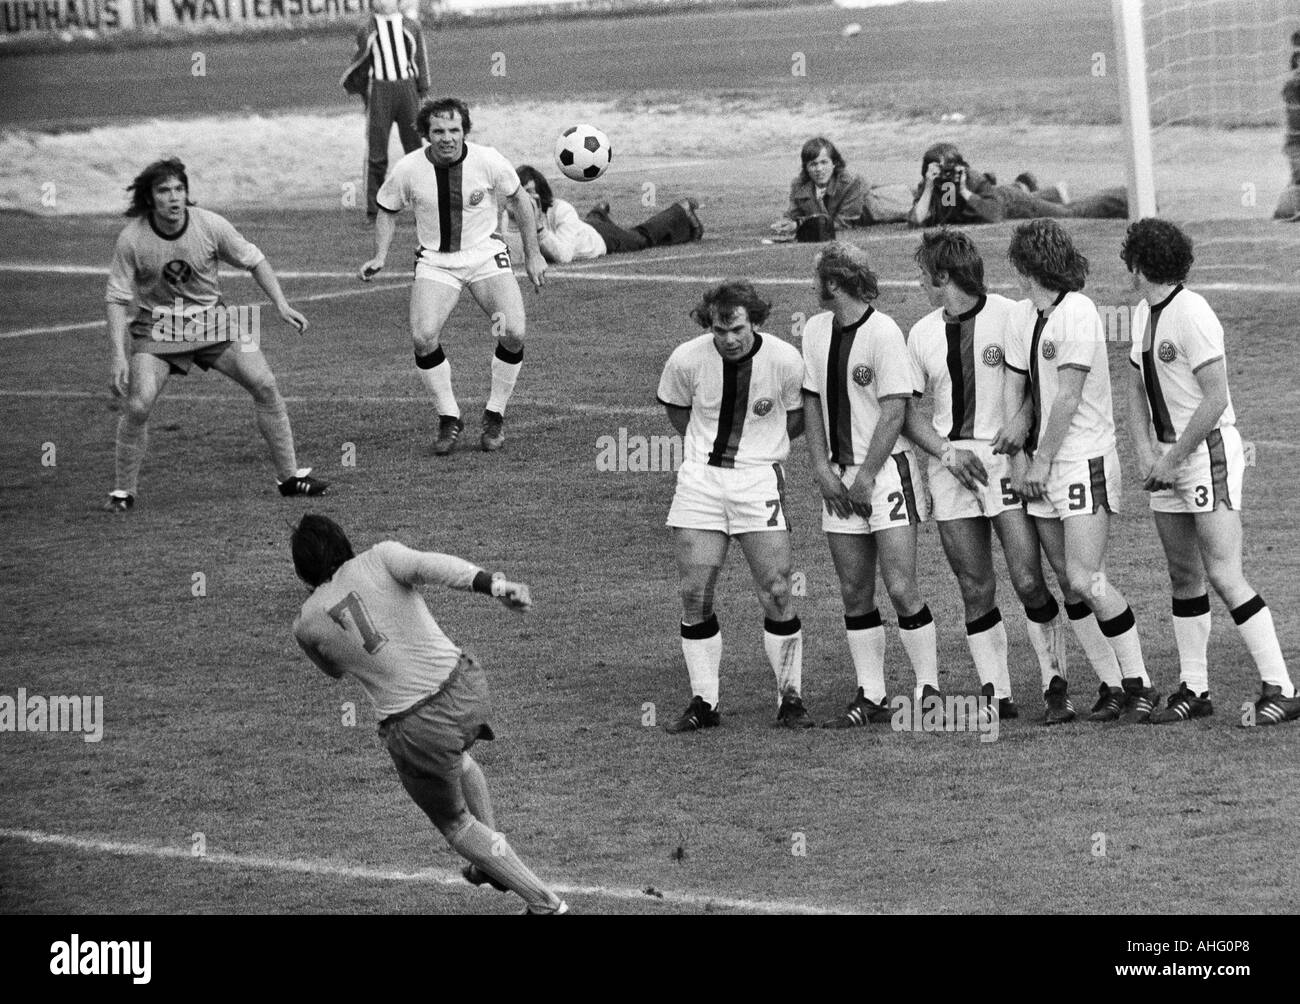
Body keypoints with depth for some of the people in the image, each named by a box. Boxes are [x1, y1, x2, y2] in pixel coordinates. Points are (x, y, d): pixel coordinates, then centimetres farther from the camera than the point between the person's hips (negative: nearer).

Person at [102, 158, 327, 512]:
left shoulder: (210, 225, -14)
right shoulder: (132, 240, -18)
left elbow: (253, 260, 2)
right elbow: (117, 299, -12)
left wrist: (281, 304, -4)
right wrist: (118, 357, -20)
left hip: (211, 321, 2)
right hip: (156, 329, -2)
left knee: (264, 385, -6)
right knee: (137, 406, -19)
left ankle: (290, 476, 8)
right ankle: (122, 491, -1)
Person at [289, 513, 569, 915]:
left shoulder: (306, 626, 1)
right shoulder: (379, 559, -1)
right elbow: (430, 566, -21)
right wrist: (492, 584, -35)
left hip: (414, 728, -3)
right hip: (467, 686, 3)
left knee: (456, 824, 21)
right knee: (455, 757, 39)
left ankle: (547, 904, 19)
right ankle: (494, 865, 45)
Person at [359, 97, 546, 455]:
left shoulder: (488, 162, -13)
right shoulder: (408, 170, -11)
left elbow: (519, 199, 3)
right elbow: (388, 211, 7)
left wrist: (533, 255, 5)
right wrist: (379, 257, -5)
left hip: (486, 255, 0)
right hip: (435, 261, 0)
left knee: (513, 333, -19)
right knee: (423, 337, -22)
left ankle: (494, 417, 4)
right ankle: (449, 419, 0)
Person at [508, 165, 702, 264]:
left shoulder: (561, 210, -43)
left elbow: (563, 256, -50)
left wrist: (539, 228, -59)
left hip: (601, 238, -4)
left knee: (643, 237, 23)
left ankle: (683, 209, 47)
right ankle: (600, 212, 70)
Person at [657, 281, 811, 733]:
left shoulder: (784, 360, -10)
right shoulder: (687, 360, -7)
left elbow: (797, 419, 8)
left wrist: (760, 449, 6)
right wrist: (710, 446, 9)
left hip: (760, 479, -1)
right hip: (700, 479, 1)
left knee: (776, 593, -6)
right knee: (694, 593, -2)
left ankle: (790, 698, 8)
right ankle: (704, 702, 9)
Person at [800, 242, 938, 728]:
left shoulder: (884, 332, -12)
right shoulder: (816, 330, 9)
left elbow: (894, 412, -13)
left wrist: (865, 477, -13)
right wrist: (822, 469, 2)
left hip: (886, 469, -6)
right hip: (841, 477, 6)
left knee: (900, 586, -10)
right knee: (854, 592, 5)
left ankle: (929, 689, 1)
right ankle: (871, 697, 11)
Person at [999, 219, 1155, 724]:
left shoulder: (1077, 312, -13)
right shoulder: (1026, 316, 11)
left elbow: (1067, 399, -15)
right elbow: (1014, 387, 16)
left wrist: (1040, 461, -10)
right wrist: (1019, 454, 7)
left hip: (1085, 459, -8)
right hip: (1043, 467, 8)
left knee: (1087, 580, -13)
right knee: (1069, 585, 4)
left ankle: (1139, 684, -4)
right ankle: (1112, 686, 9)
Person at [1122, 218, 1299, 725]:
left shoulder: (1191, 314, -16)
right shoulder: (1143, 314, 11)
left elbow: (1215, 399, -19)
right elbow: (1138, 389, 18)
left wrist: (1172, 457, -14)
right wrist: (1144, 451, 2)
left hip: (1209, 450, -8)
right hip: (1168, 458, 8)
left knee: (1223, 574, -13)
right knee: (1183, 576, 9)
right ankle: (1194, 689, 15)